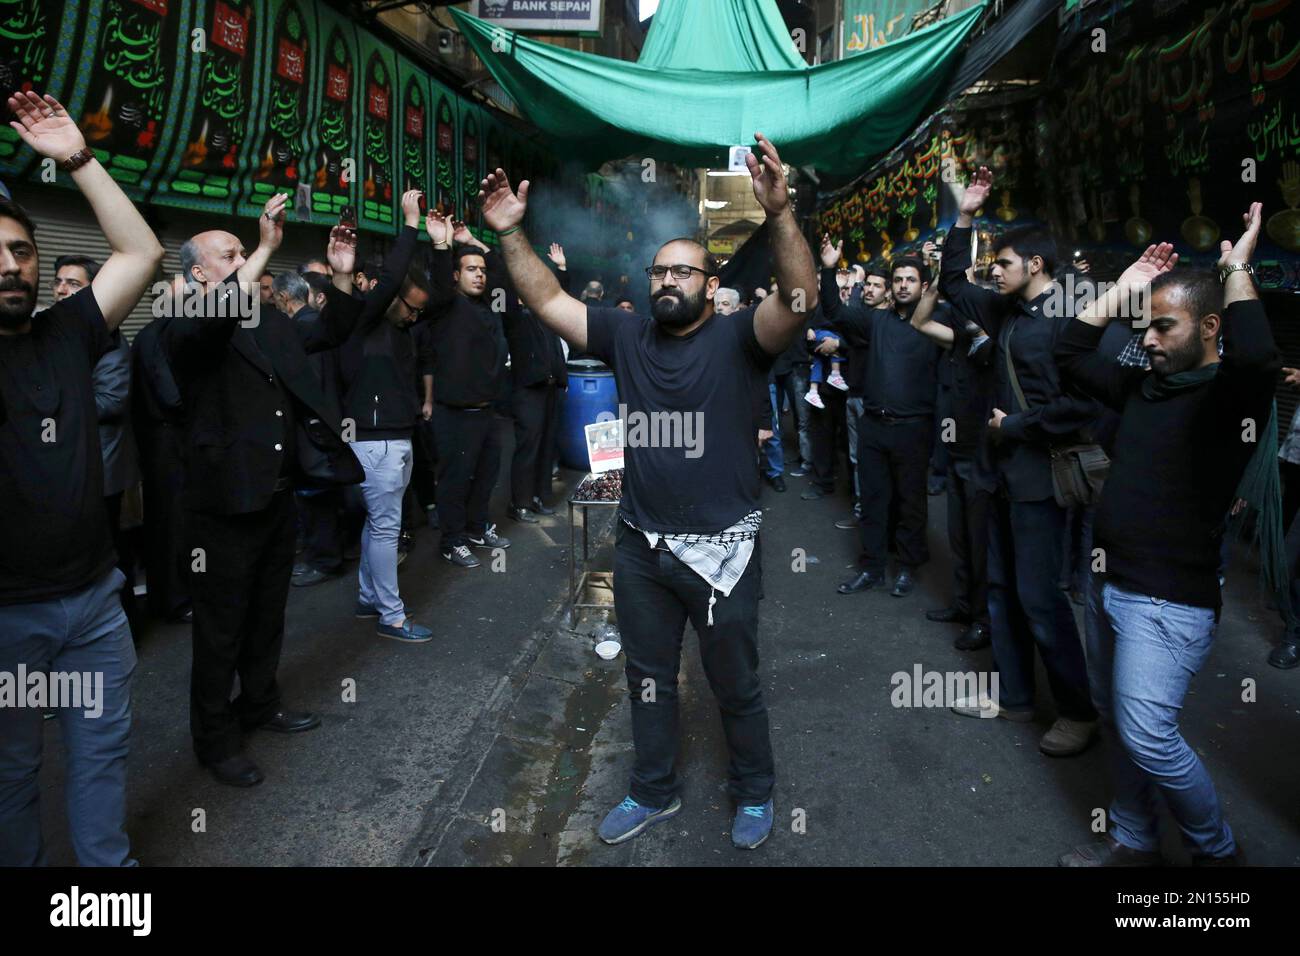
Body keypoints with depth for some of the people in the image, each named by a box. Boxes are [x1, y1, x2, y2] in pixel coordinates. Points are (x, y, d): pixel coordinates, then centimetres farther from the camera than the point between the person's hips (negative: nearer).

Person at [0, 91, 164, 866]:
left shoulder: (66, 333, 1)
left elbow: (143, 252, -3)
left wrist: (77, 158, -9)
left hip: (94, 593, 3)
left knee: (104, 747, 18)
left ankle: (109, 861, 36)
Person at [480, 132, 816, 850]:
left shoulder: (737, 339, -8)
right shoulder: (628, 338, 4)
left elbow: (798, 300, -26)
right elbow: (548, 301, 3)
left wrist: (780, 212, -39)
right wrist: (510, 232, -8)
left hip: (721, 549, -4)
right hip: (640, 548, 5)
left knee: (736, 685, 14)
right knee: (648, 677, 20)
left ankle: (754, 794, 37)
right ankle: (653, 793, 40)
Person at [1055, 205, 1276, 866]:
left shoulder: (1228, 397, -12)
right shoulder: (1143, 385, 9)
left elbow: (1256, 359, -35)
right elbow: (1071, 354, 17)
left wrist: (1237, 269, -20)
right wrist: (1124, 288, 10)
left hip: (1168, 602, -8)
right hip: (1110, 584, 8)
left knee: (1147, 734, -11)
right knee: (1115, 721, 15)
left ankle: (1216, 848, 15)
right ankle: (1132, 841, 32)